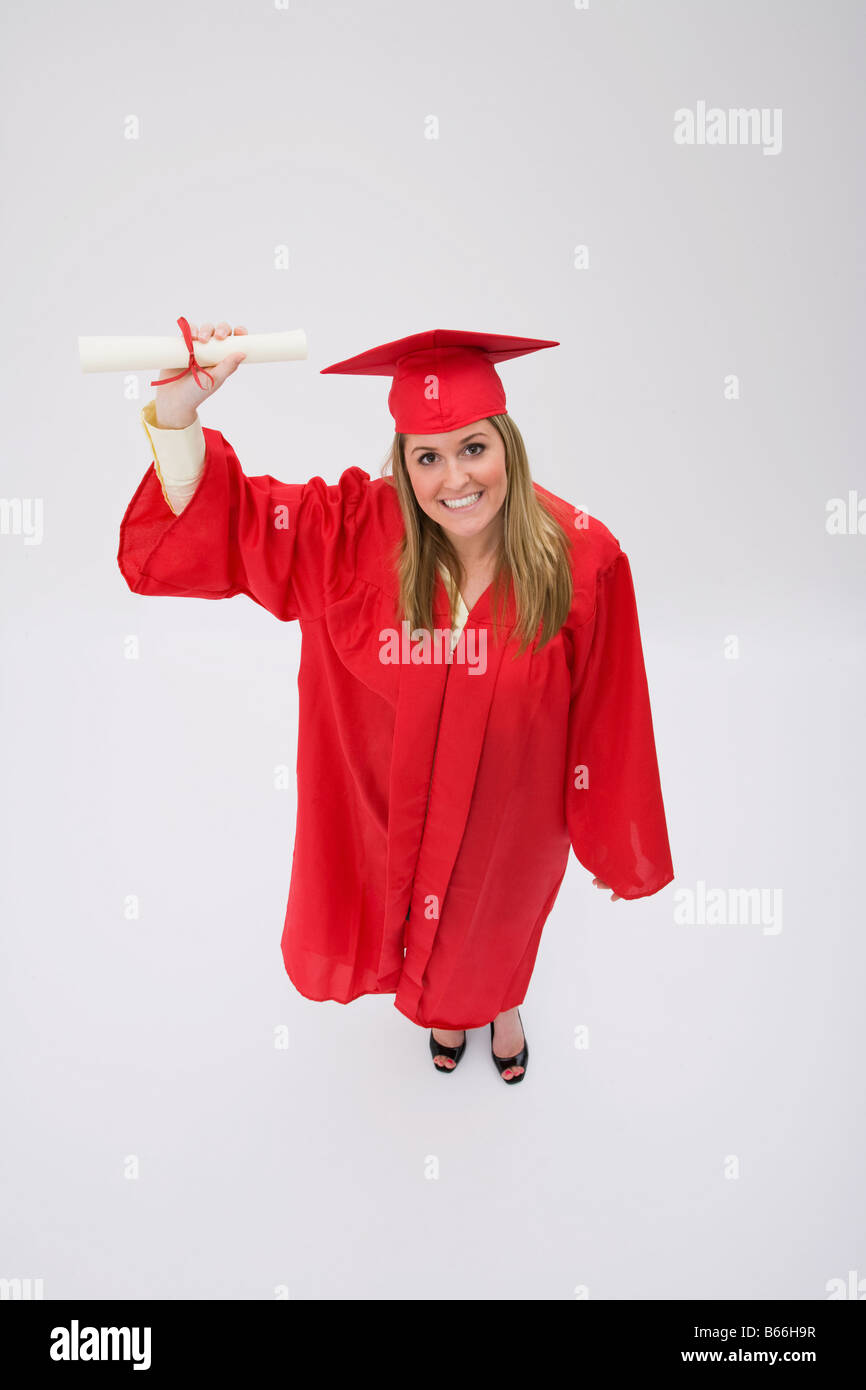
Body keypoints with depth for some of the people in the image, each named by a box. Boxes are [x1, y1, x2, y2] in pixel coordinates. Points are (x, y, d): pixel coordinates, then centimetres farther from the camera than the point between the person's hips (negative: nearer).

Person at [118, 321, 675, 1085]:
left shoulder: (580, 556, -28)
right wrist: (175, 409, -44)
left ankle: (504, 1002, 70)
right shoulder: (358, 531, -25)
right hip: (400, 809, 1)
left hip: (511, 814, -1)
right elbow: (211, 524, -25)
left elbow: (607, 719, -18)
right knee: (421, 907, 32)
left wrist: (618, 843, -8)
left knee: (498, 917, 32)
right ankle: (445, 1005, 70)